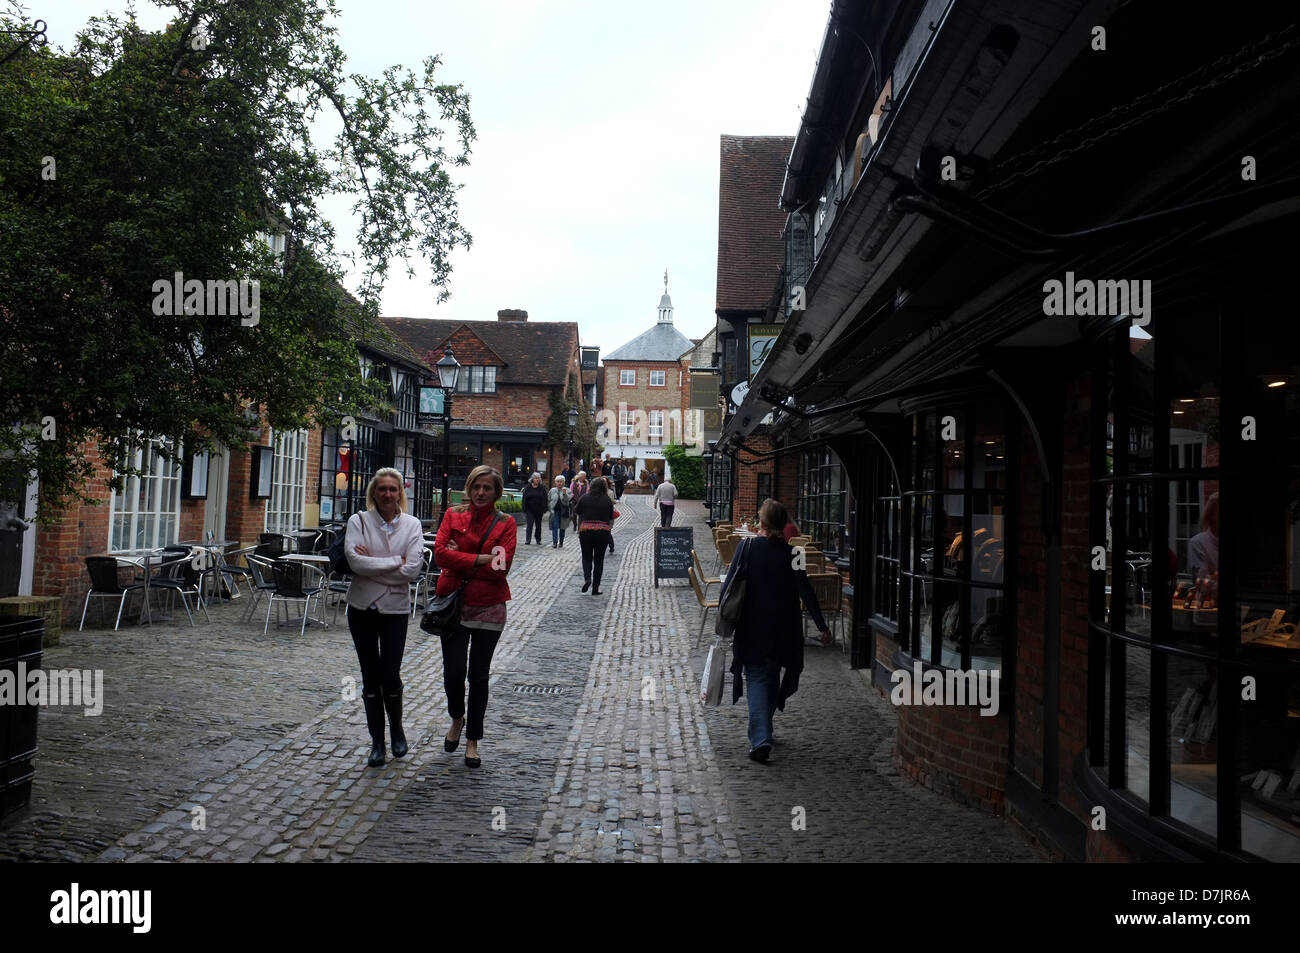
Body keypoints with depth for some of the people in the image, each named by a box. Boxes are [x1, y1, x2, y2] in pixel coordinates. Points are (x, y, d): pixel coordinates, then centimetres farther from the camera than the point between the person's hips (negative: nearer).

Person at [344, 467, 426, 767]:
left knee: (390, 675, -4)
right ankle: (377, 740, 21)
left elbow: (412, 569, -12)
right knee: (370, 676, 8)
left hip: (395, 609, -1)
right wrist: (395, 561, -14)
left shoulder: (411, 525, -1)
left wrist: (371, 564, -13)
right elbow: (355, 561, -17)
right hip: (362, 608, 1)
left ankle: (397, 729, 24)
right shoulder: (359, 521, -3)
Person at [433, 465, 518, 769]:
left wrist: (461, 562, -12)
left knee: (479, 675, 6)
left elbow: (501, 567, -12)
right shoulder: (453, 515, 3)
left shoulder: (505, 523, 0)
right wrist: (481, 559, -15)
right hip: (453, 604, 1)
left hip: (488, 607, -1)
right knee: (453, 671, -1)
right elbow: (440, 552, -11)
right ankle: (457, 718, 31)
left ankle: (472, 740, 20)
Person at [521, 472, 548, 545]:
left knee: (538, 526, 10)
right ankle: (527, 541, -8)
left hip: (539, 511, 1)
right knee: (529, 525, -8)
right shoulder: (527, 488, 1)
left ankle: (538, 540, 22)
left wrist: (544, 511, -6)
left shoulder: (542, 488, 1)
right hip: (530, 510, -1)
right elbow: (524, 500, 2)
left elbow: (544, 500, 0)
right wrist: (524, 511, -3)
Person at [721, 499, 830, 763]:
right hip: (782, 629, 2)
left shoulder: (747, 548, -8)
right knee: (772, 677, 19)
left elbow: (729, 584, -8)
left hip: (751, 627, -2)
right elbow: (806, 592, -5)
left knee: (757, 678, 1)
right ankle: (764, 729, 32)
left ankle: (760, 739, -13)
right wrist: (822, 626, 0)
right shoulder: (789, 553, -5)